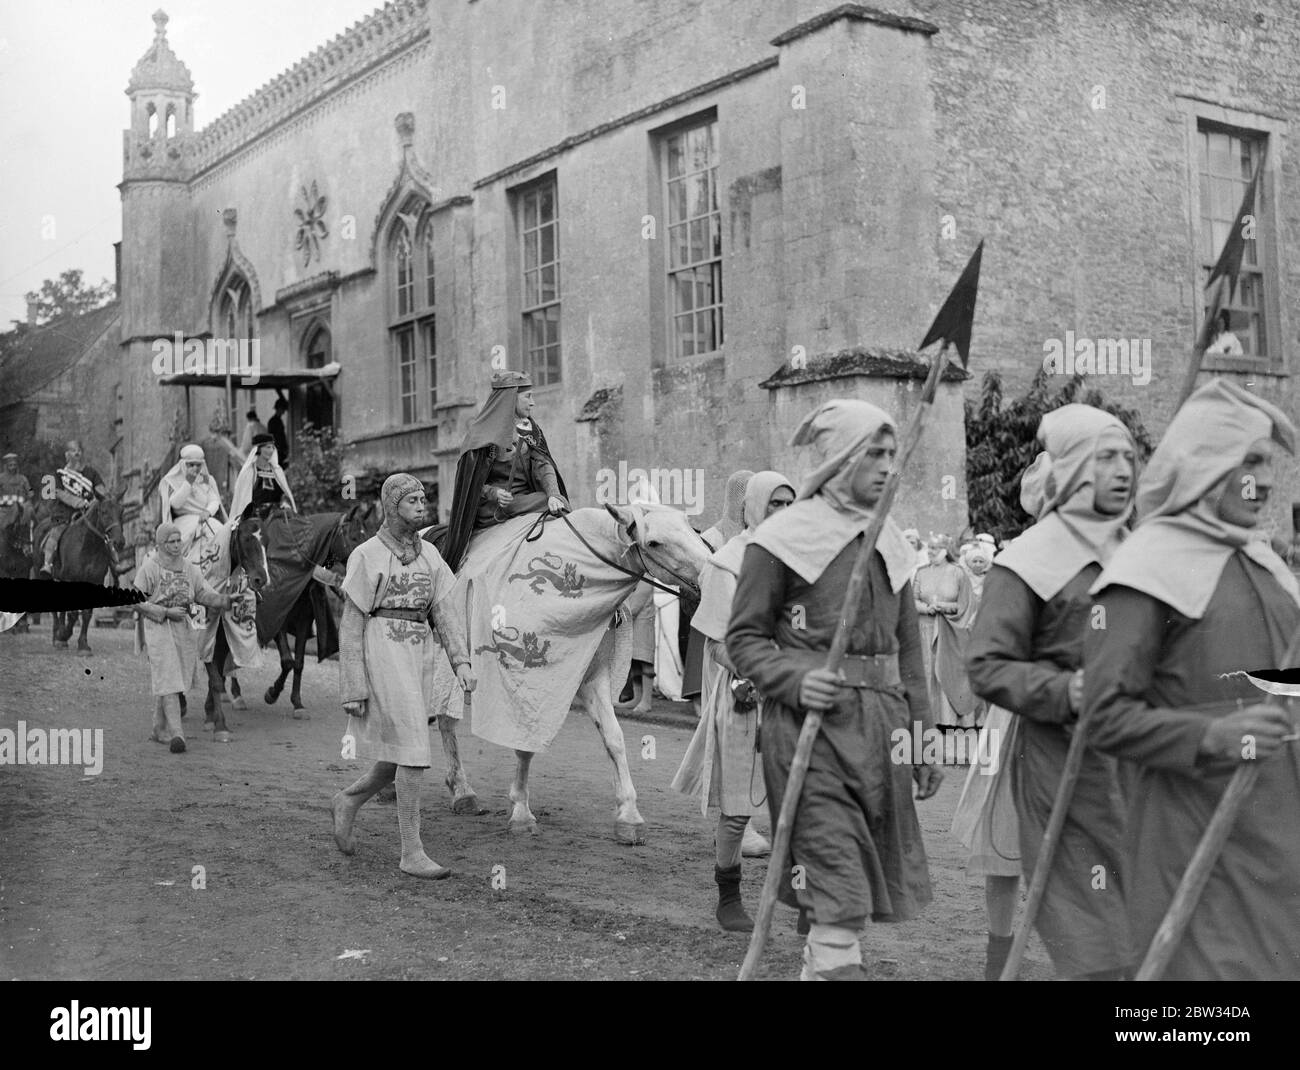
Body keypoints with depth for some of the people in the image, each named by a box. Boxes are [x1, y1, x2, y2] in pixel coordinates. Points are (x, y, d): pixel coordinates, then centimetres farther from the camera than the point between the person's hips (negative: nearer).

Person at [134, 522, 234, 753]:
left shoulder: (189, 568, 10)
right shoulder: (148, 568, -6)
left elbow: (205, 593, 6)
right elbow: (139, 602, -7)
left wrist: (227, 600, -12)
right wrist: (166, 612, -16)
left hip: (184, 629, 6)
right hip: (159, 628, -5)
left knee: (171, 681, 13)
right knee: (168, 681, -12)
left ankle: (159, 729, 28)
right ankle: (176, 734, -16)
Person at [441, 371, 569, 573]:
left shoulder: (531, 429, 12)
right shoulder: (481, 436, -6)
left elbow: (543, 466, 0)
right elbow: (471, 485, -4)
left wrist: (554, 495, -19)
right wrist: (494, 493, -23)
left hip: (527, 500, 6)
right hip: (492, 510, -6)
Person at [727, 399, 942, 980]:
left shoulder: (890, 542, 14)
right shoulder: (783, 538, -6)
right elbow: (743, 637, -3)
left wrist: (923, 739, 16)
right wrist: (795, 679, -21)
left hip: (881, 724, 7)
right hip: (810, 723, -6)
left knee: (876, 876, 13)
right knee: (837, 889, -9)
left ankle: (815, 965, 30)